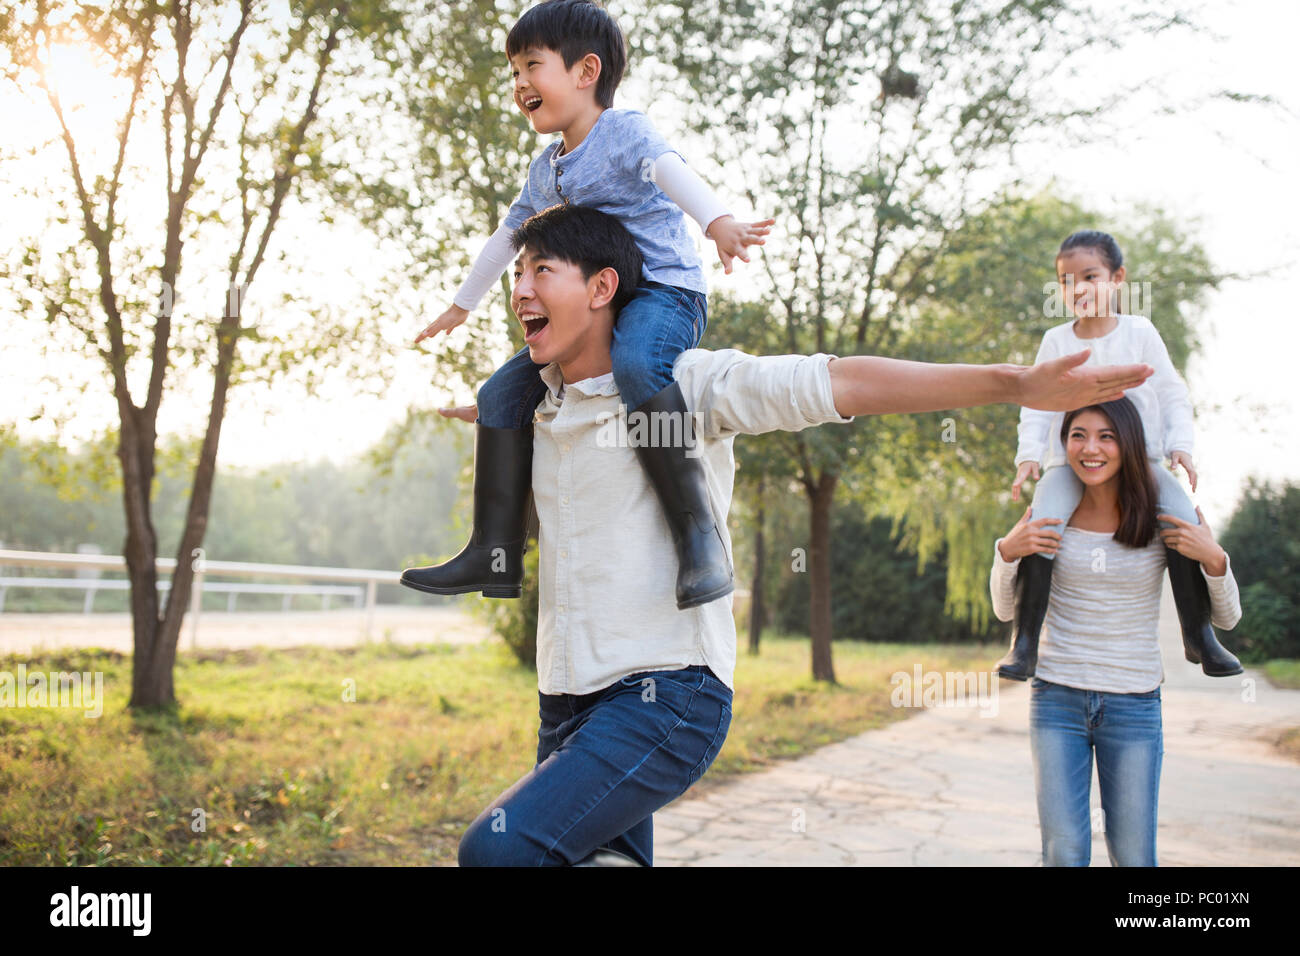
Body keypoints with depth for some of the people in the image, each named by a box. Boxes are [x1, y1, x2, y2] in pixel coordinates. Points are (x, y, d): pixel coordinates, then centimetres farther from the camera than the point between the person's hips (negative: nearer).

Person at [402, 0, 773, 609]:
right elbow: (509, 234, 32)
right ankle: (494, 554, 0)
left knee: (635, 366, -40)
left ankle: (699, 538, -41)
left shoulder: (623, 131, -6)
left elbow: (670, 170, -26)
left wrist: (718, 222, -47)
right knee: (502, 393, 0)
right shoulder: (544, 170, 18)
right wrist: (461, 305, 39)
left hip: (664, 292, -8)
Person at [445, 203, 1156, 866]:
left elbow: (838, 383, -18)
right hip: (565, 702, 7)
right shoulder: (542, 400, 12)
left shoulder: (683, 381, -8)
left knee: (497, 850, -24)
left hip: (665, 696, -7)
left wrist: (1017, 383, -24)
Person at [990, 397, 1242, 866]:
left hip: (1133, 705, 0)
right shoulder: (1049, 515, -1)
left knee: (1133, 856, 4)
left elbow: (1227, 618, 3)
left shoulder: (1164, 520, -3)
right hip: (1057, 699, 1)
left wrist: (1213, 558, -16)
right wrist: (1007, 550, -12)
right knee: (1064, 853, 0)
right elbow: (1005, 610, 7)